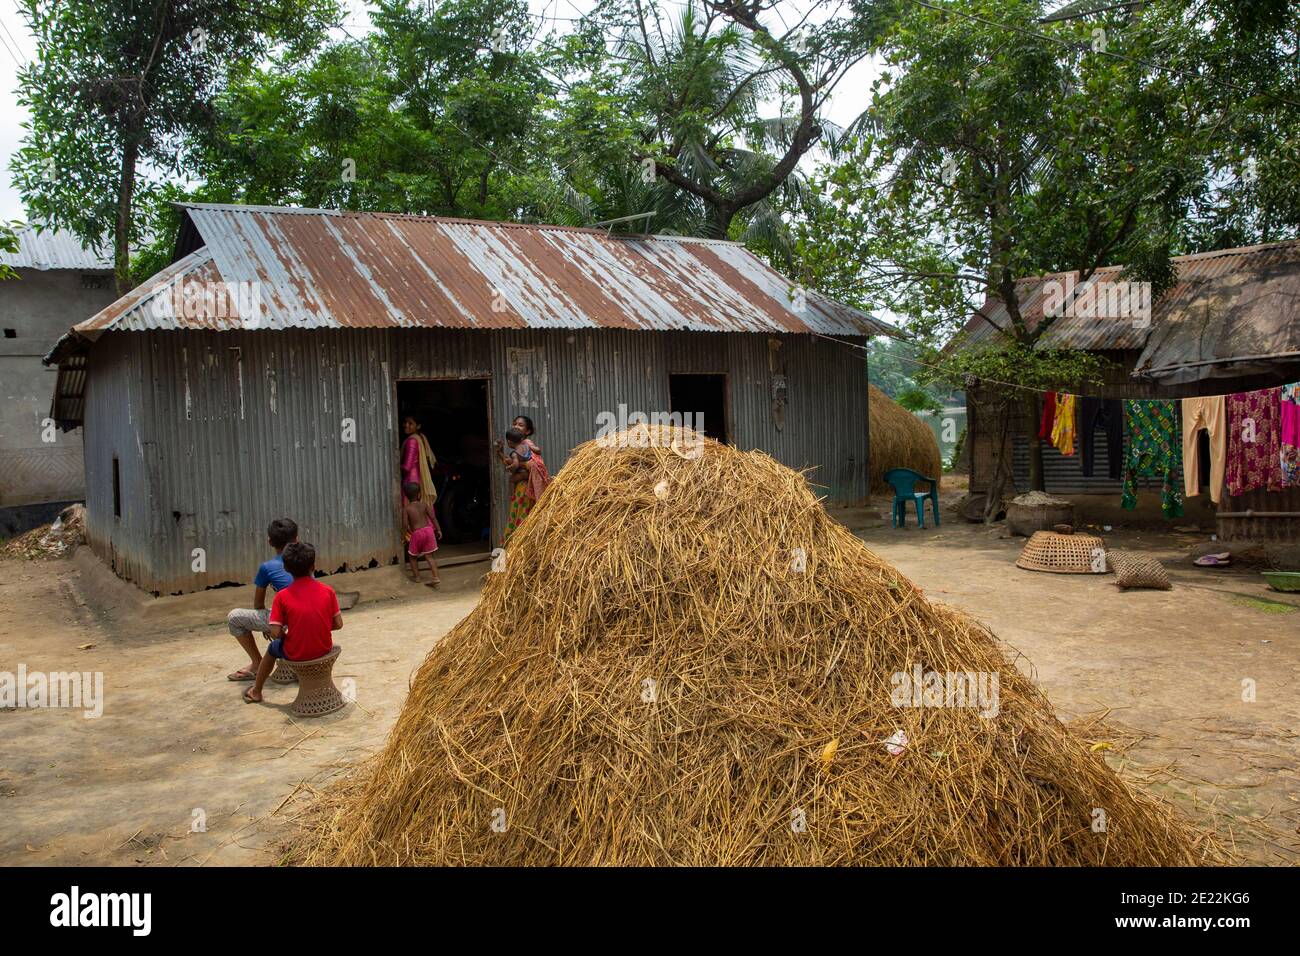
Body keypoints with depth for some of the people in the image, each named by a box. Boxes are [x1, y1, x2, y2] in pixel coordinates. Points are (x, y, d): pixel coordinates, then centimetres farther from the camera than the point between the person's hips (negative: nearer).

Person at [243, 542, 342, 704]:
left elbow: (276, 634, -14)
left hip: (296, 654, -2)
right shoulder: (328, 590, -8)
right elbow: (338, 624, -4)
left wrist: (285, 634, 9)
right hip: (324, 650, 2)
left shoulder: (282, 596, -12)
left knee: (273, 648, 32)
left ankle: (256, 691, 50)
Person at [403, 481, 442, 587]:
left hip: (416, 533, -3)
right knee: (429, 556, 8)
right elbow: (433, 517, -1)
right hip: (428, 530, 3)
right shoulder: (424, 504, 3)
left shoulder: (406, 509, -3)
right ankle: (436, 578, -2)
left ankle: (416, 576, 25)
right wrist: (438, 529, 6)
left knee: (412, 556, 20)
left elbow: (405, 525, -8)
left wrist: (409, 531, 12)